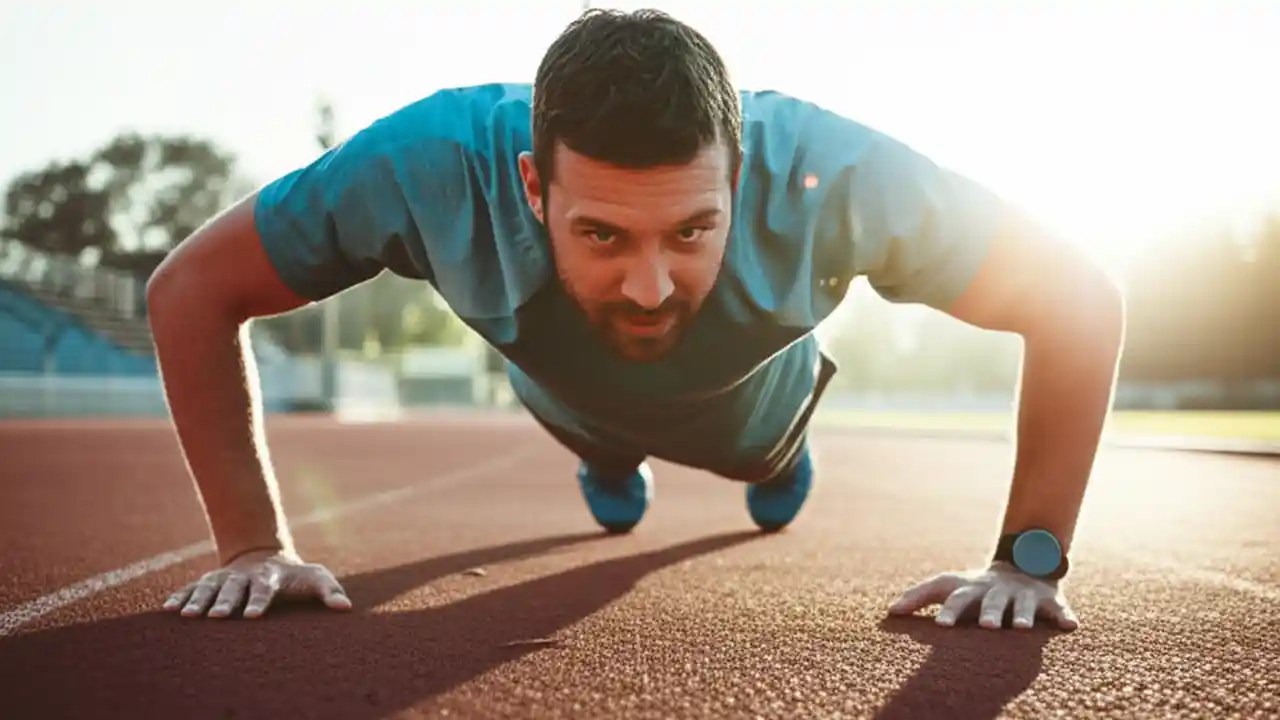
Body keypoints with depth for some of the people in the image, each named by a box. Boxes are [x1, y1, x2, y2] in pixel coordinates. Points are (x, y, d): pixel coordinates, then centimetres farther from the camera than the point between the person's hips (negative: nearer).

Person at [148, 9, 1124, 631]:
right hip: (574, 403, 1)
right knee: (607, 462, 38)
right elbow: (191, 288, -33)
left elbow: (1080, 299, -36)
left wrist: (1031, 559, -40)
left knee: (768, 465, 37)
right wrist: (256, 544, -37)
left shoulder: (824, 172, -48)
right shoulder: (434, 164, -47)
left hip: (752, 406, 0)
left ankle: (781, 470, 73)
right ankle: (617, 480, 74)